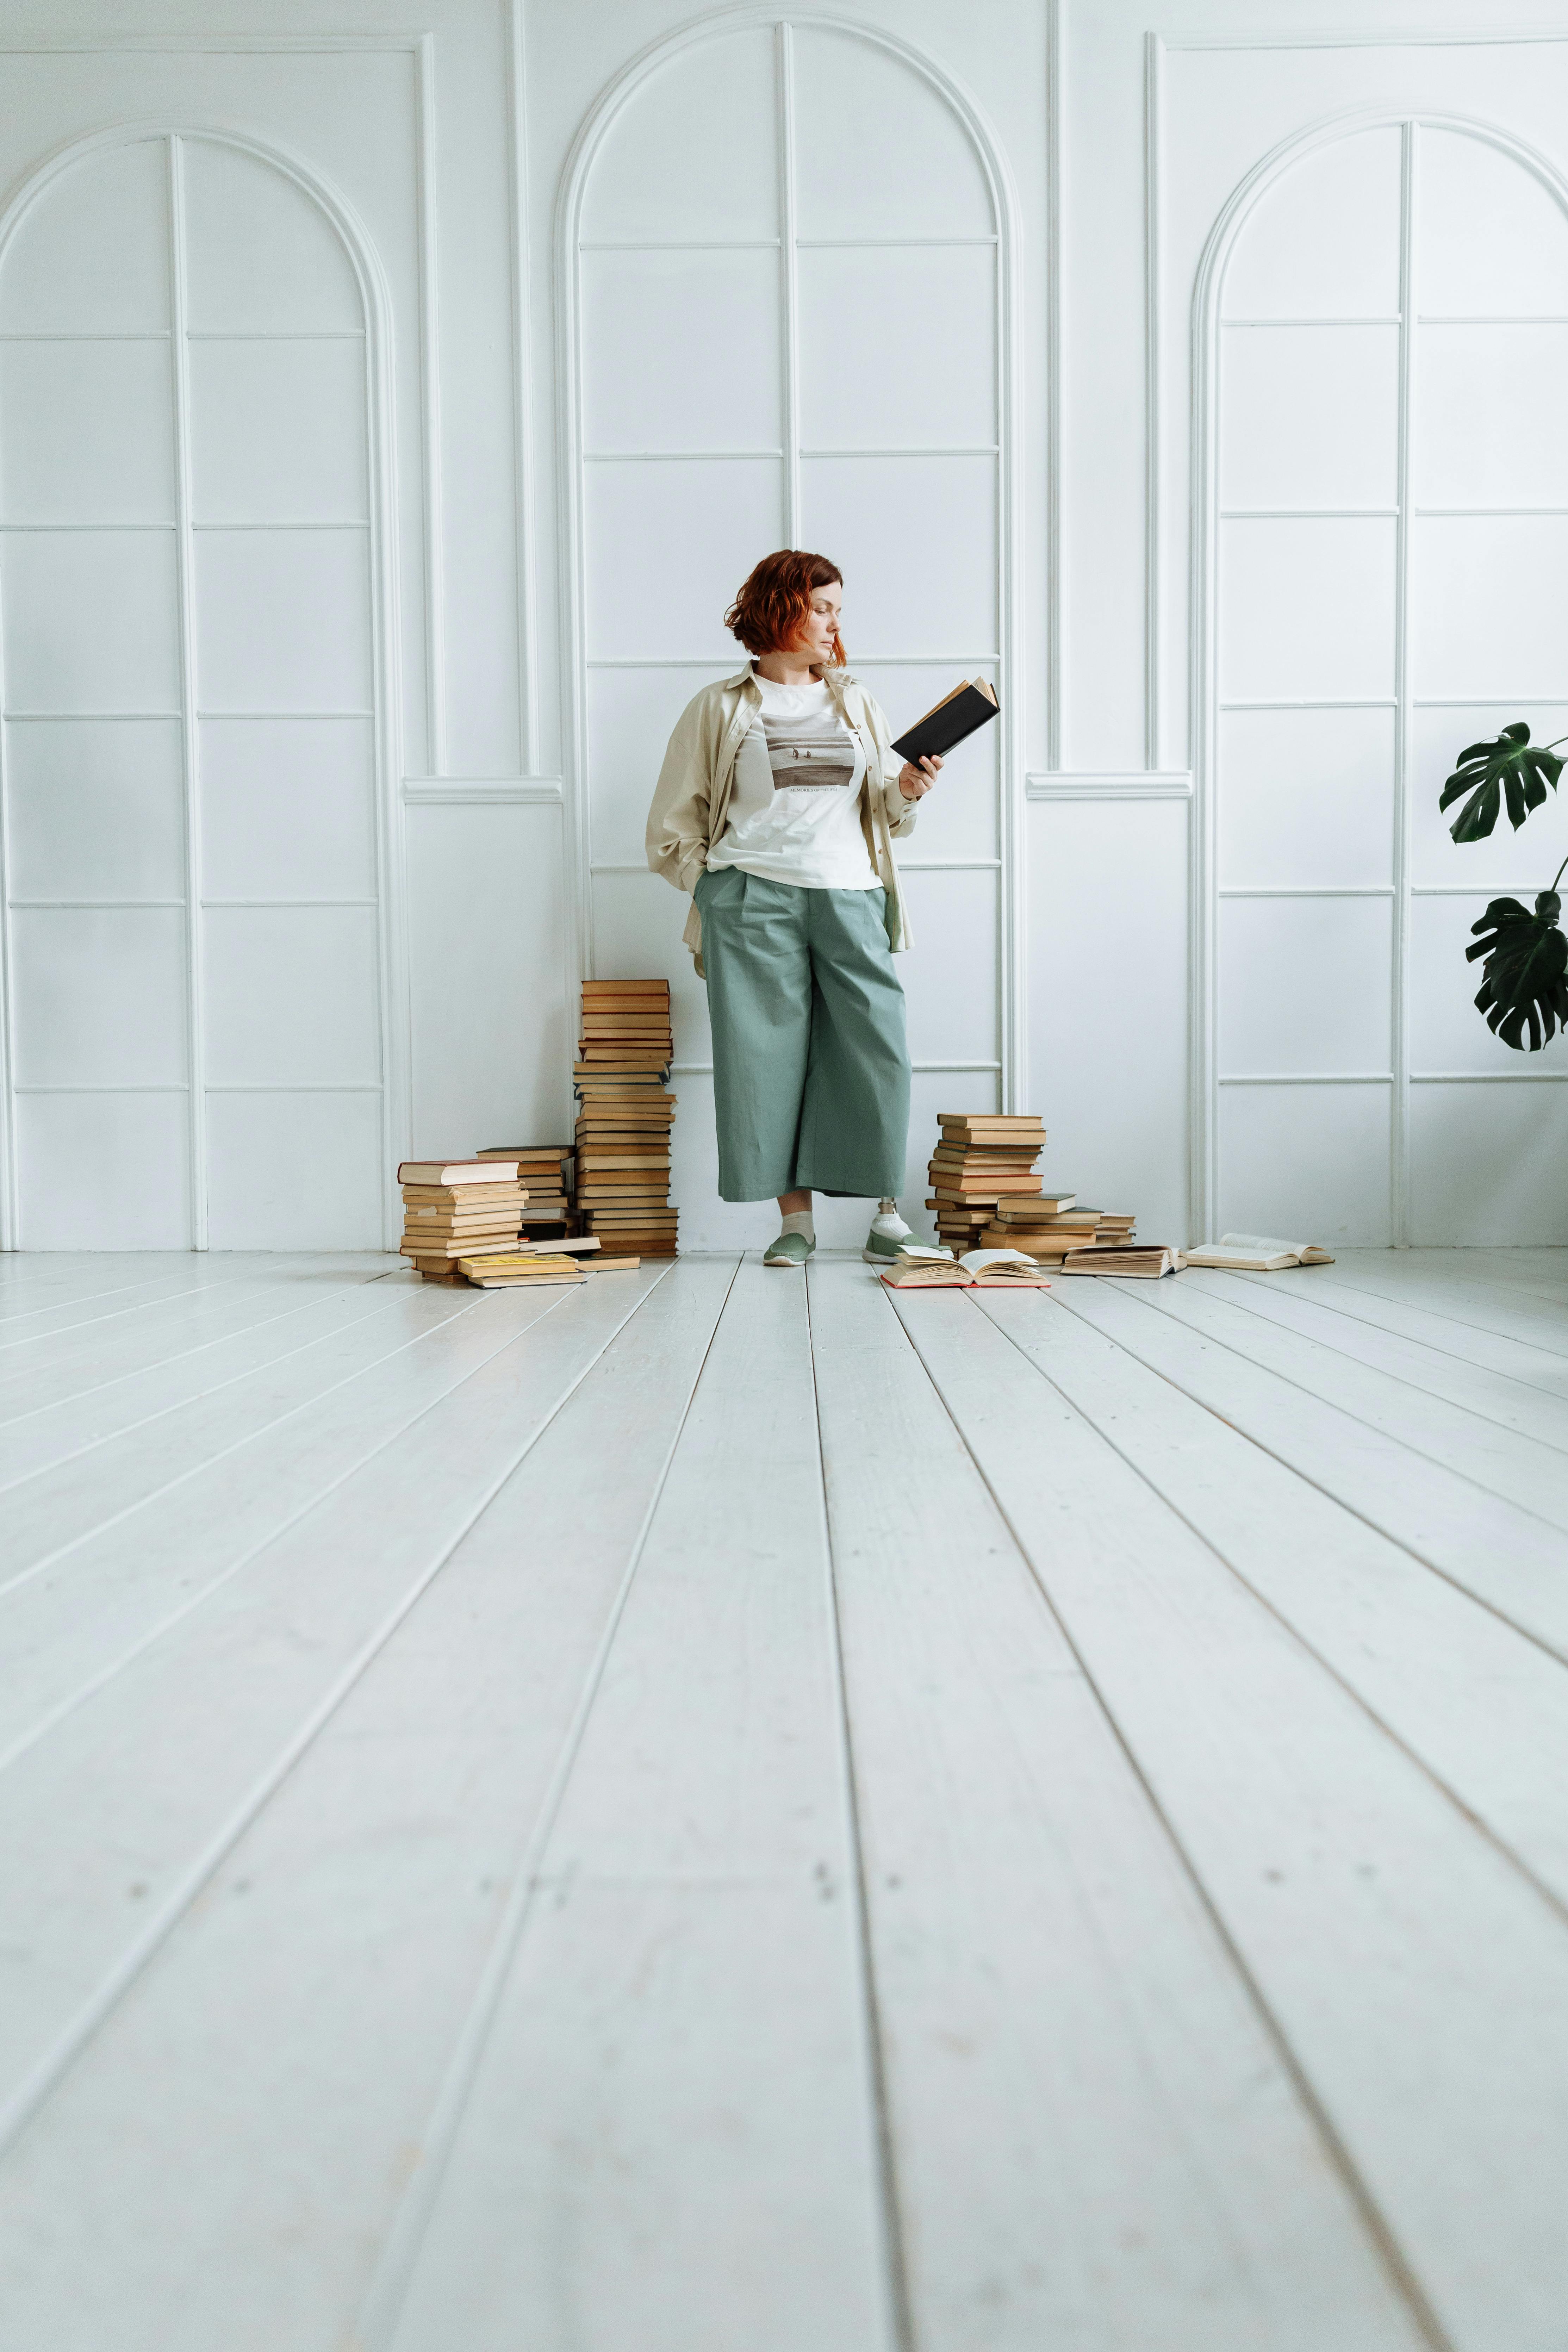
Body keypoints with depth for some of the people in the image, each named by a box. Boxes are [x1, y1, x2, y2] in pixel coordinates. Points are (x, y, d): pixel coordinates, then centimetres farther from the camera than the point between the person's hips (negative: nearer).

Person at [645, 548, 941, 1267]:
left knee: (874, 1044, -7)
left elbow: (884, 814, 21)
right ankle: (795, 1216, 2)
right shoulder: (719, 708, 11)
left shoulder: (856, 704, 21)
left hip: (850, 894, 2)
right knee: (768, 1048, -5)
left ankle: (886, 1206, 4)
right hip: (753, 897, -2)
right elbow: (675, 823, 13)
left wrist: (906, 792, 0)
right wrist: (718, 885, 2)